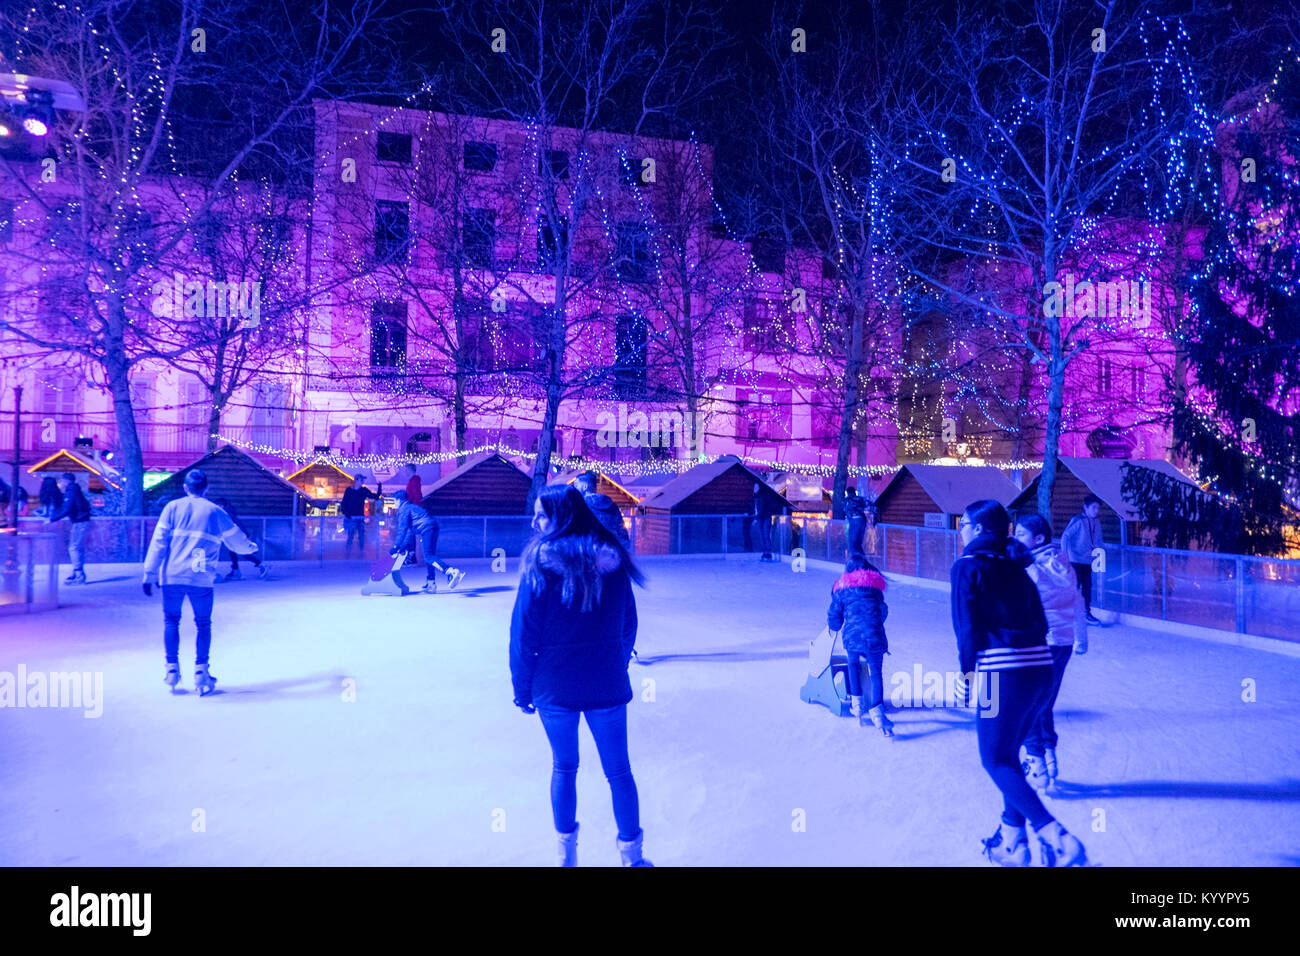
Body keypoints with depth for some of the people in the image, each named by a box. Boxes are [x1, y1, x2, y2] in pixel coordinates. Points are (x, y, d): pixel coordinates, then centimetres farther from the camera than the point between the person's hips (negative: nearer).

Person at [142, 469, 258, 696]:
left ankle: (172, 668, 15)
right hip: (202, 578, -1)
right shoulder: (216, 512, 6)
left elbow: (158, 542, 0)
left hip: (172, 576, 1)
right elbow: (239, 543, 15)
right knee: (203, 624, 10)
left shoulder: (173, 507, 5)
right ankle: (201, 672, 6)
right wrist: (252, 547, 37)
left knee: (171, 620, 17)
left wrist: (150, 574, 3)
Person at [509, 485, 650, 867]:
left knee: (564, 768, 17)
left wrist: (522, 688, -1)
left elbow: (524, 632, -11)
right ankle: (632, 852, 22)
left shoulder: (541, 562, -13)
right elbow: (629, 624, 5)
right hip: (607, 684, 2)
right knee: (619, 770, 13)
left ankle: (567, 851, 29)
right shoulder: (612, 559, -3)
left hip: (554, 686, -1)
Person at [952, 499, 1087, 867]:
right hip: (1041, 666, 8)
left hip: (1004, 670, -7)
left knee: (995, 761, 4)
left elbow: (967, 625, -6)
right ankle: (1012, 842, 25)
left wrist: (968, 669, 4)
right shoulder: (1016, 567, 18)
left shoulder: (967, 566, -2)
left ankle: (1056, 838, -8)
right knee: (1007, 754, 20)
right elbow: (1039, 621, 16)